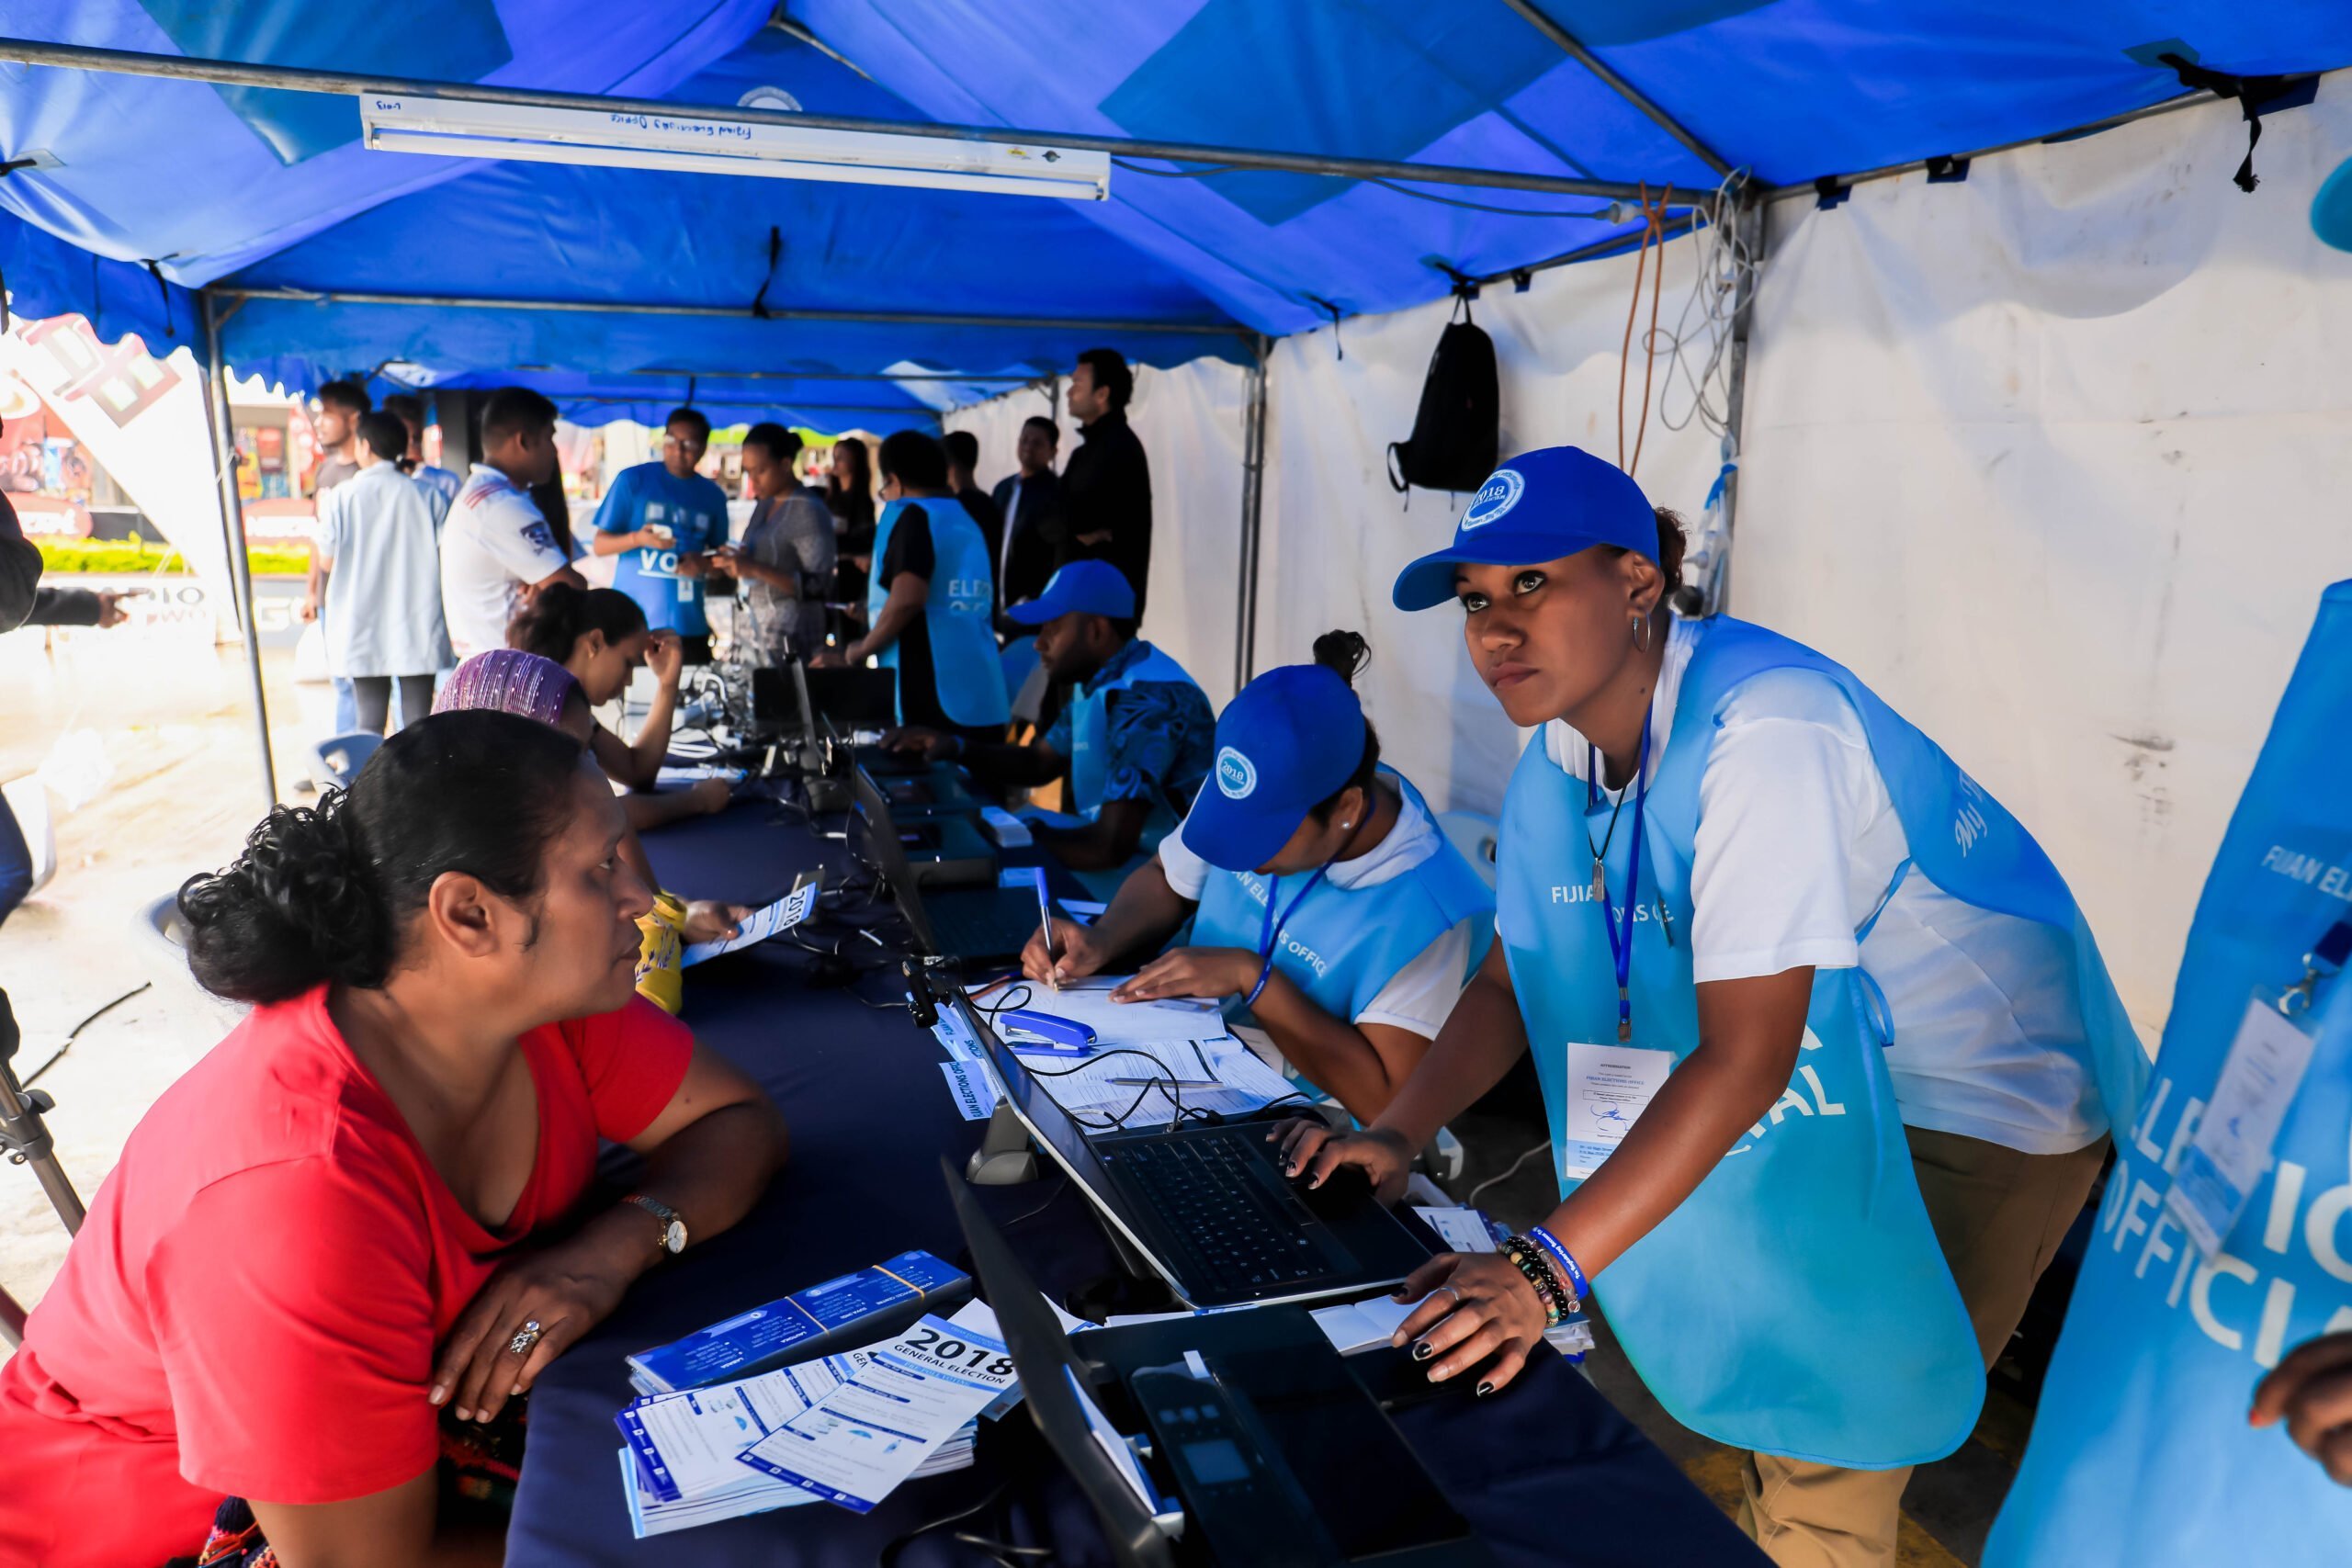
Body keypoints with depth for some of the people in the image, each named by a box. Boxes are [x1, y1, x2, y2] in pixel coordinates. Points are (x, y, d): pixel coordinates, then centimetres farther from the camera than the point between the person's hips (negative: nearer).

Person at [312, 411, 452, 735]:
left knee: (369, 722, 10)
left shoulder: (341, 497, -3)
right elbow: (446, 561, -3)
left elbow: (326, 561, 0)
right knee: (418, 722, 4)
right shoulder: (429, 497, -4)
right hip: (417, 632, -1)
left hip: (361, 632, 1)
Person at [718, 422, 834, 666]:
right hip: (760, 627, 8)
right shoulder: (764, 505, 13)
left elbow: (819, 584, -16)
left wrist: (754, 569, -22)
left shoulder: (809, 511, -11)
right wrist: (738, 561, -1)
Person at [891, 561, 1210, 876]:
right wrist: (956, 748, 1)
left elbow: (1110, 847, -31)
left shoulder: (1145, 702, -26)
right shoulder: (1098, 680, 7)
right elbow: (1039, 763, 17)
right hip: (1124, 846, 9)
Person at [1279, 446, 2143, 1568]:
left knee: (1822, 1462, -4)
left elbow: (1745, 1057, -35)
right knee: (1746, 1383, 17)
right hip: (1826, 1084, 7)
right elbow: (1511, 980, 1)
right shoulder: (1560, 757, -5)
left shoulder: (1764, 728, -31)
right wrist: (1396, 1136, -13)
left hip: (1985, 1090, -7)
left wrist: (1544, 1268, -38)